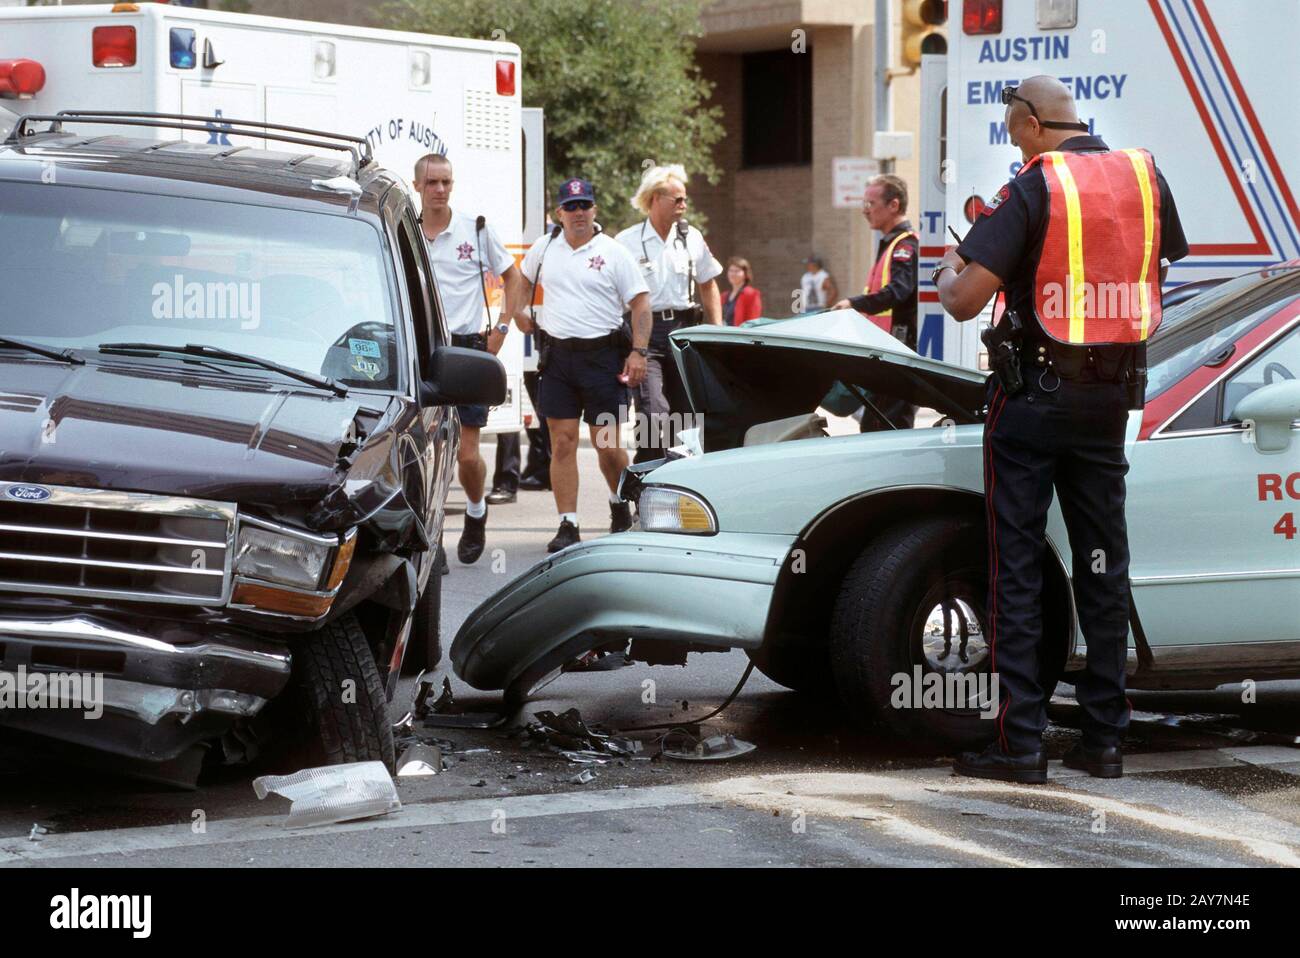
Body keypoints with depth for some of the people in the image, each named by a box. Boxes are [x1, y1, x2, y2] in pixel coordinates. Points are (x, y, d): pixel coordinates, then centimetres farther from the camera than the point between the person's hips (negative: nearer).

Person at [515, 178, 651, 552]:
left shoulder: (613, 253, -2)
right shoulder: (544, 249, 9)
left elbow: (640, 303, -4)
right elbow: (525, 278, 31)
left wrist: (638, 352, -13)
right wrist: (519, 310, 18)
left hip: (602, 355, -3)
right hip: (558, 355, 3)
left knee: (607, 443, 0)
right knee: (562, 443, -1)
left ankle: (620, 505, 26)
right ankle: (567, 525, 0)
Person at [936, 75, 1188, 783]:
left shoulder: (1033, 189, -14)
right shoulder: (1145, 176, 3)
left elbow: (965, 300, -18)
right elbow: (1163, 267, 18)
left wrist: (947, 272, 3)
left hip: (1033, 397, -5)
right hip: (1112, 395, 5)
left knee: (1016, 564, 0)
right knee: (1103, 560, 12)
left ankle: (1020, 743, -2)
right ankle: (1105, 737, 13)